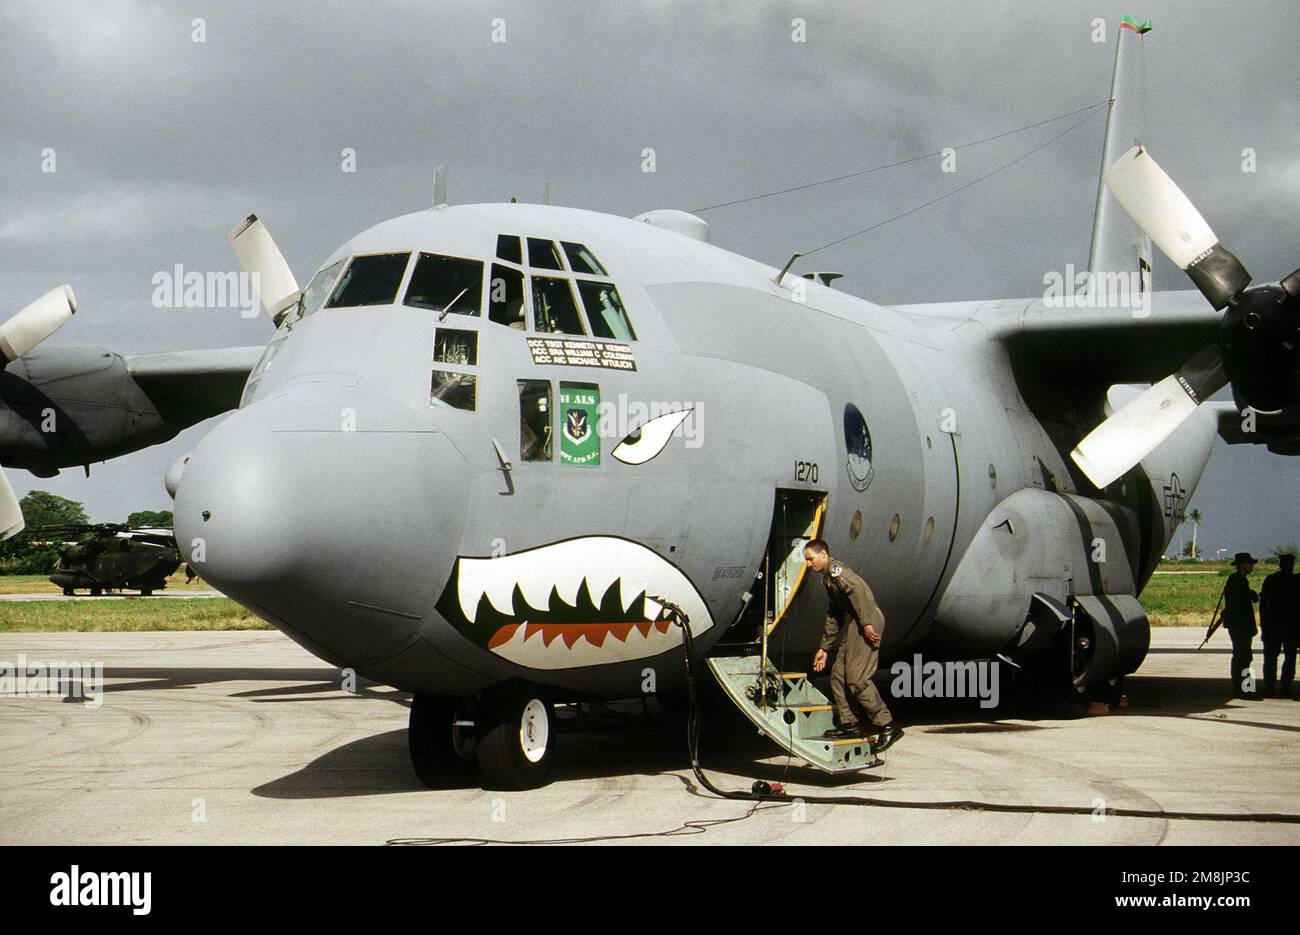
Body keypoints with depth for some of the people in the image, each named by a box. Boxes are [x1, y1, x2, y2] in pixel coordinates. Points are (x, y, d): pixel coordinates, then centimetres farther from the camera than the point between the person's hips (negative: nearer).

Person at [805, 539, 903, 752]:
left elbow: (857, 590, -21)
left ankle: (888, 726, -12)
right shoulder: (828, 577, 27)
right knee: (838, 675, 10)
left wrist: (865, 623, -27)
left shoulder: (835, 570, -5)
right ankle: (849, 724, 11)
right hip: (852, 624, 10)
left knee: (857, 678, -14)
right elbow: (833, 617, 32)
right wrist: (824, 648, 33)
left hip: (866, 622, -10)